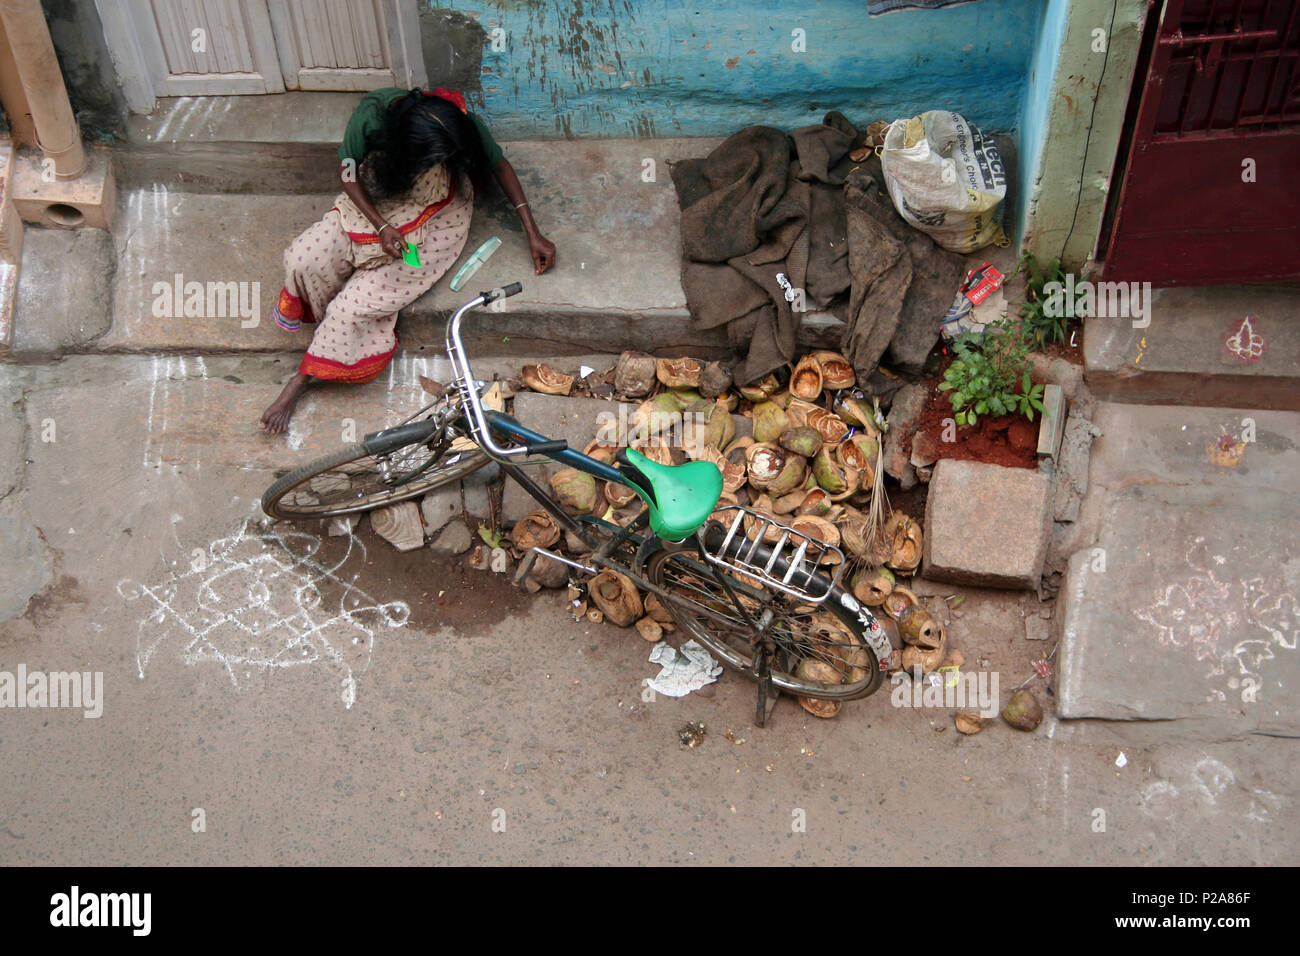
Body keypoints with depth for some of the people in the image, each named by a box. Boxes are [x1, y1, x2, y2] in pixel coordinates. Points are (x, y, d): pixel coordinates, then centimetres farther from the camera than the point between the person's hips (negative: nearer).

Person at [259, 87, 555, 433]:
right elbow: (348, 172, -10)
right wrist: (382, 227, -23)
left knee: (359, 300, -15)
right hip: (371, 206, 2)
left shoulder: (461, 124, -27)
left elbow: (500, 166, -9)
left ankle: (299, 382, 3)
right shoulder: (371, 115, -27)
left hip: (434, 222, -2)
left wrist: (532, 233, -10)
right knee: (302, 259, -18)